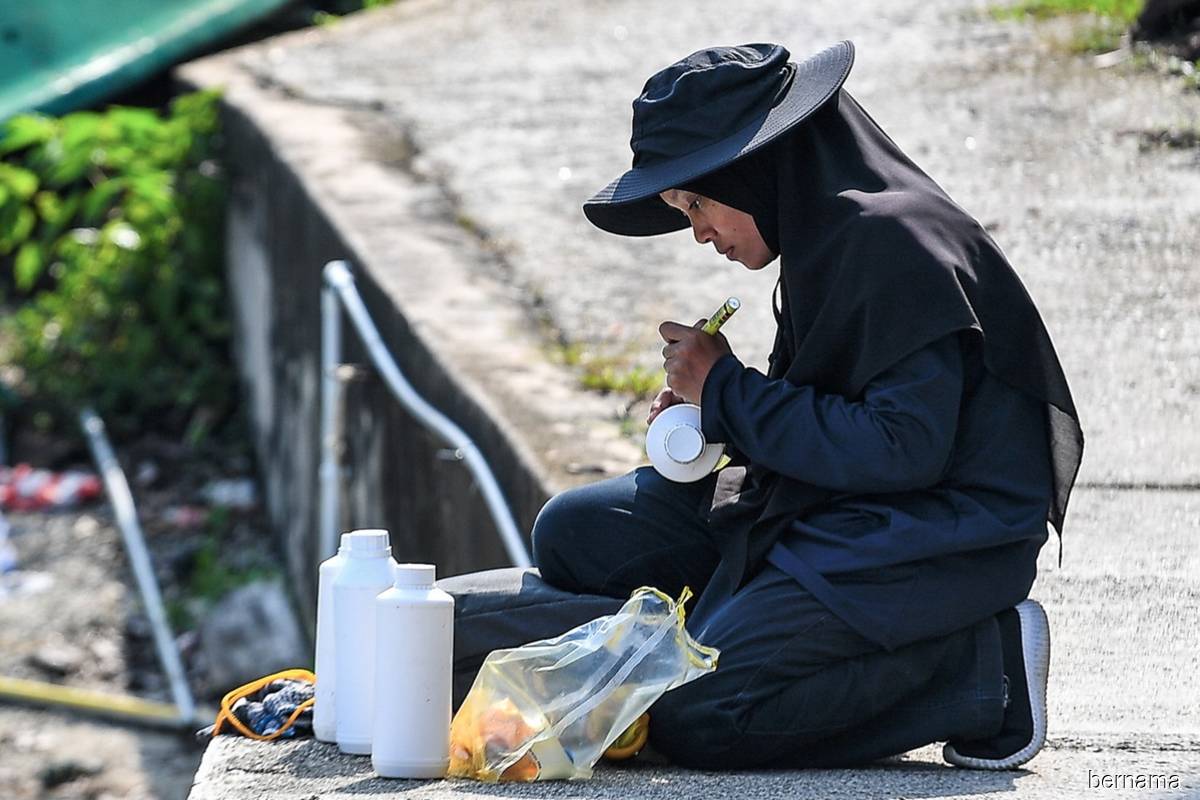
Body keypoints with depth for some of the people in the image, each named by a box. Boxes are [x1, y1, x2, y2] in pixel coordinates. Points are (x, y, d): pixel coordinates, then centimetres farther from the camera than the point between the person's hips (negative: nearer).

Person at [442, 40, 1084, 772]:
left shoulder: (897, 243, -19)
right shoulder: (828, 238, 11)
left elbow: (903, 446, -23)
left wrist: (727, 391, -13)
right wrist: (709, 417, 1)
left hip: (933, 539, -10)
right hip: (845, 517, 10)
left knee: (693, 716, -21)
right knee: (577, 531, 5)